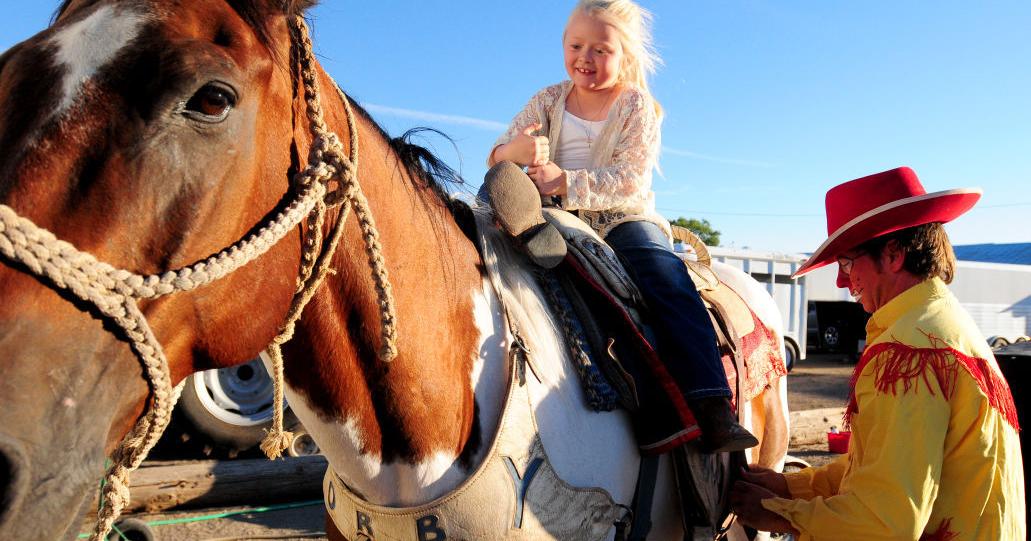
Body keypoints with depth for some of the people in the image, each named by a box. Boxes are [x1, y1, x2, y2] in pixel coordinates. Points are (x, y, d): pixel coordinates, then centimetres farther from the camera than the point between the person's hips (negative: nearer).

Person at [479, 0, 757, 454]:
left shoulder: (637, 105, 4)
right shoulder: (548, 101, 13)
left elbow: (631, 180, -11)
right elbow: (497, 156, 5)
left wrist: (566, 182, -25)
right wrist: (515, 152, -21)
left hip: (622, 216, -2)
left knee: (669, 282, -28)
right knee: (494, 188, -21)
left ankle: (710, 407, -31)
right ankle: (527, 227, -57)